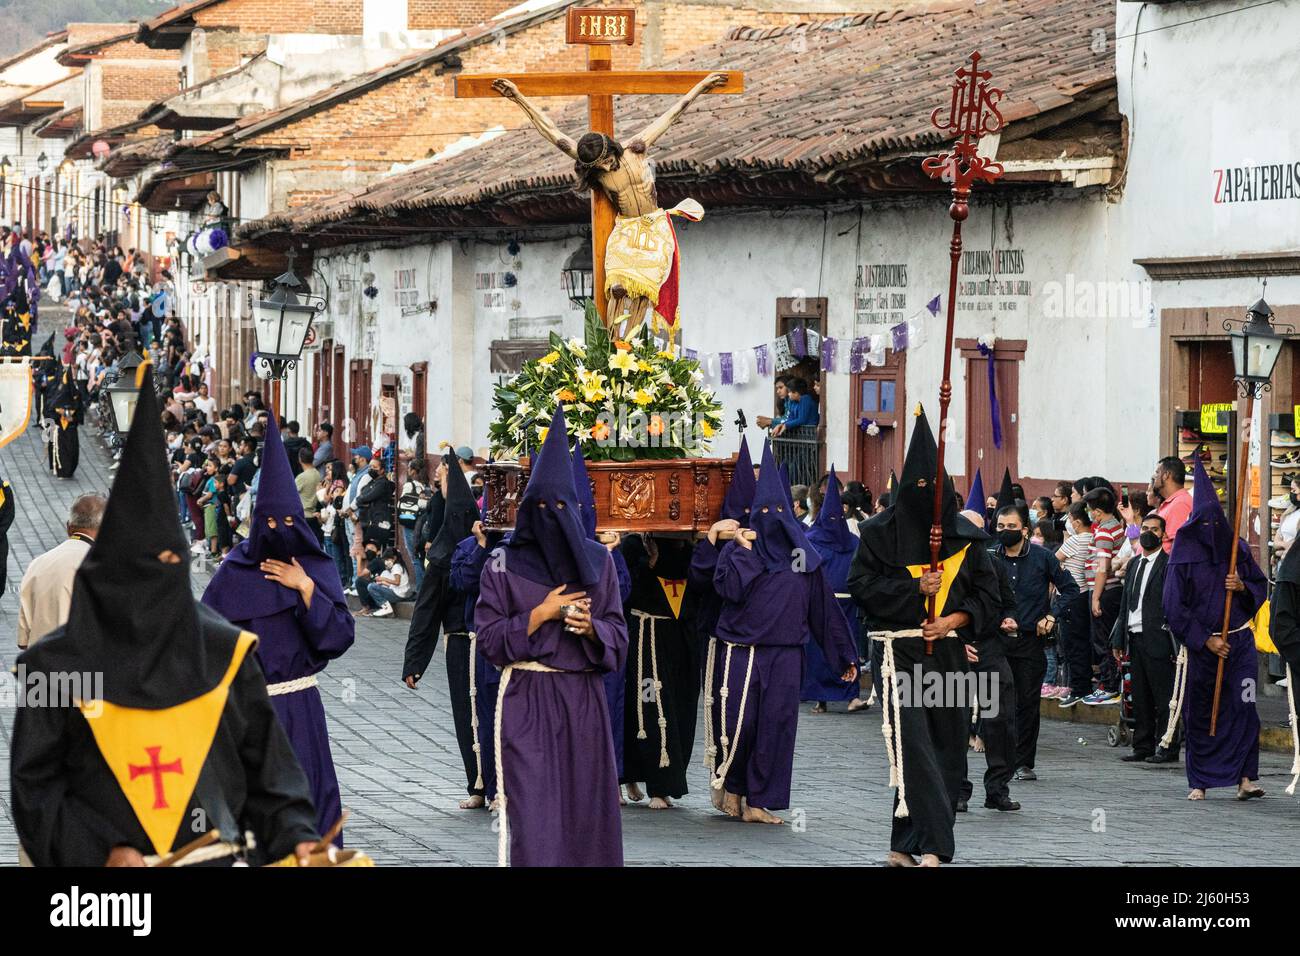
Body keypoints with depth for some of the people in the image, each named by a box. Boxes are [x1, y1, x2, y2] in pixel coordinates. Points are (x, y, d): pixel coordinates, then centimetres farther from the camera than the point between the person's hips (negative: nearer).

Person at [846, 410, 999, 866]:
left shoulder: (966, 535, 8)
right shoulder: (881, 532, 1)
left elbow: (987, 593, 10)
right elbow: (861, 586, -1)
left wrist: (955, 619, -7)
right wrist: (916, 588, -10)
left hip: (949, 653, 4)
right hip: (901, 652, -4)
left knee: (946, 749, 4)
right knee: (913, 744, -15)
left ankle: (905, 846, 13)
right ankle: (931, 845, -21)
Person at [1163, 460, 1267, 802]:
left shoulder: (1237, 548, 4)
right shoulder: (1184, 557, -3)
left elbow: (1261, 585, 15)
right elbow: (1174, 607, -4)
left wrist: (1242, 586, -9)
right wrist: (1205, 640, -9)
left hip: (1239, 641, 1)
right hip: (1201, 643, -1)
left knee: (1243, 706, -11)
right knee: (1199, 713, 3)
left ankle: (1244, 777, -12)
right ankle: (1200, 781, 12)